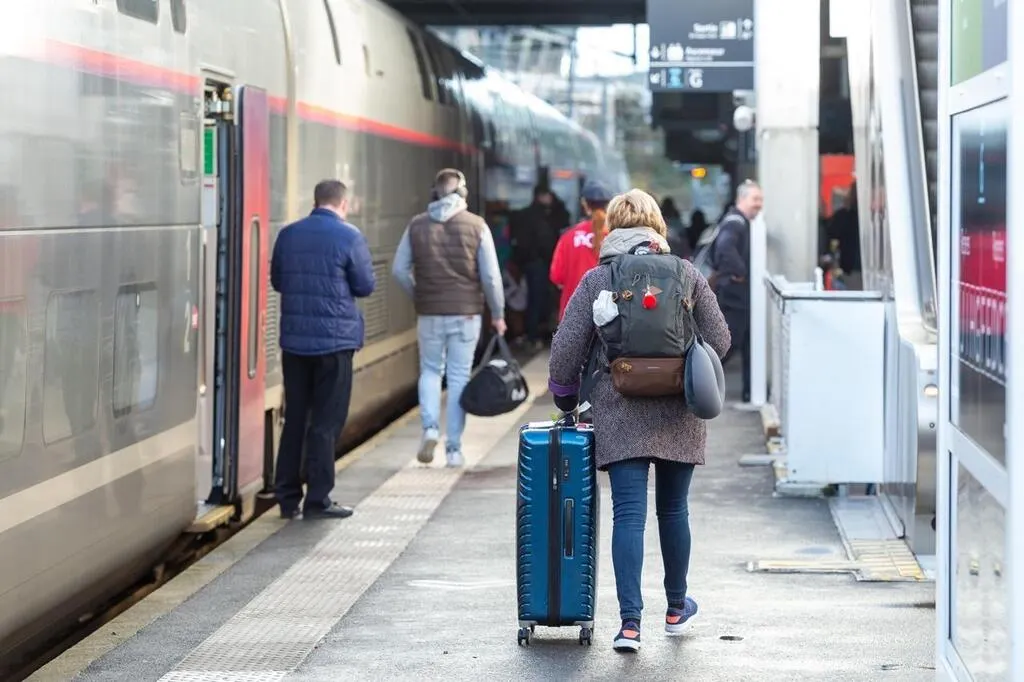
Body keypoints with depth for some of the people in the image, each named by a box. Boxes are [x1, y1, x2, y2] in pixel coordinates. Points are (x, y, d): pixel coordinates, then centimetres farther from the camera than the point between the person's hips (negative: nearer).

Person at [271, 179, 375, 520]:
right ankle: (317, 499, 1)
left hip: (294, 339, 4)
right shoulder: (348, 236, -10)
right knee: (326, 421, 2)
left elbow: (276, 280, 13)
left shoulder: (288, 235, 4)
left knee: (294, 418, 13)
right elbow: (366, 286, -6)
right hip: (335, 339, -4)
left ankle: (287, 496, 15)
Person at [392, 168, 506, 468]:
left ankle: (430, 427, -5)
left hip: (429, 314, 1)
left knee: (430, 371, 17)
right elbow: (490, 276, -5)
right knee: (459, 377, 6)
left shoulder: (417, 225, 0)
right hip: (466, 313, -1)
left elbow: (399, 269, 3)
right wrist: (497, 314, 6)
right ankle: (454, 448, 8)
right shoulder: (476, 226, -5)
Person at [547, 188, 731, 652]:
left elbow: (566, 348, -3)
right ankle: (676, 608, 31)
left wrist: (563, 393, 14)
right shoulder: (687, 274, 2)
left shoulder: (597, 279, -1)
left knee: (629, 514, -2)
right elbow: (719, 340, 1)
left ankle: (630, 621, -10)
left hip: (620, 414, -1)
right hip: (678, 416, 1)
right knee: (673, 510, 16)